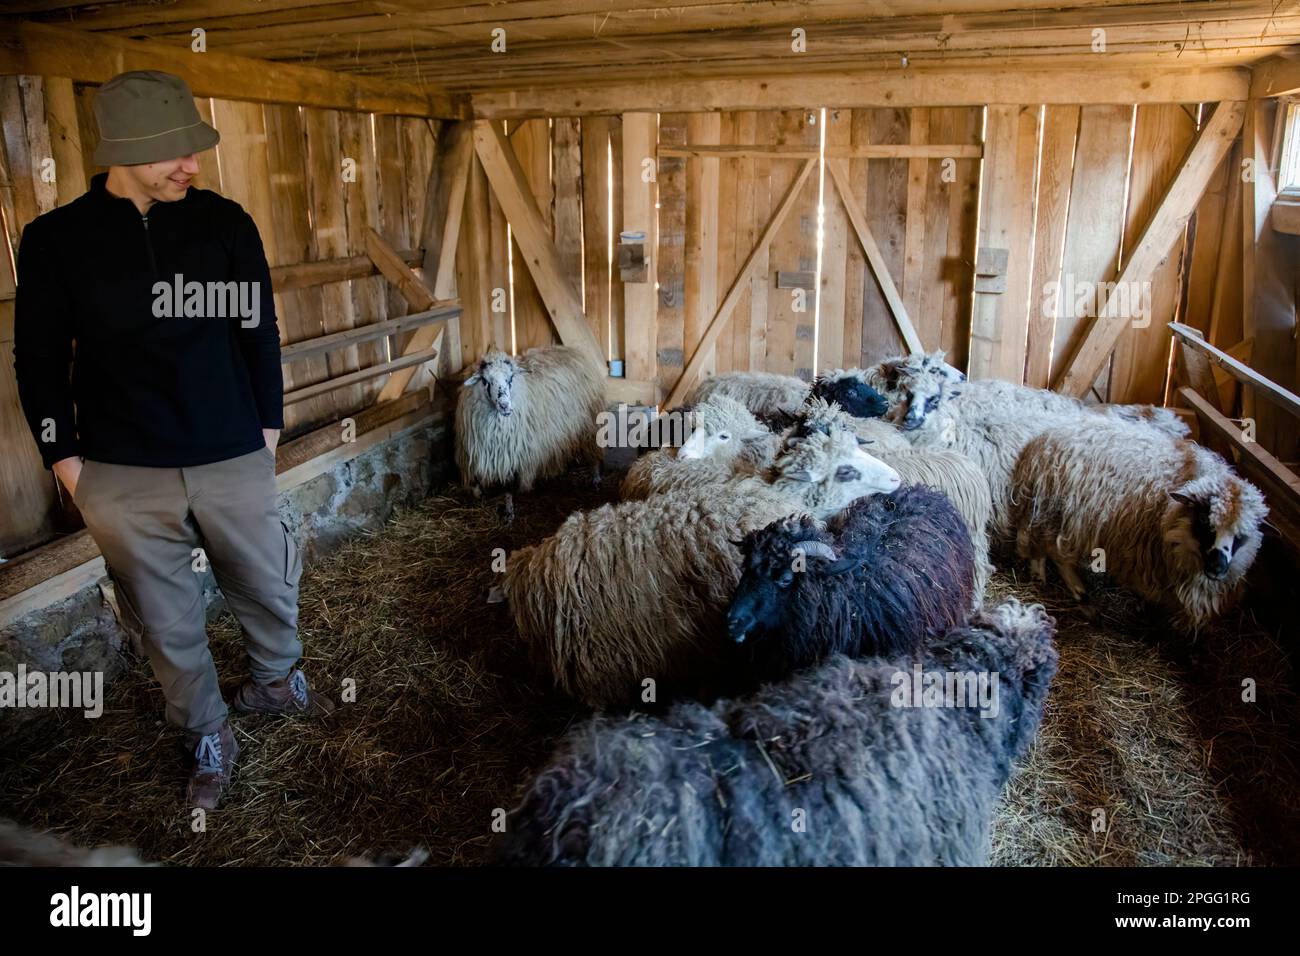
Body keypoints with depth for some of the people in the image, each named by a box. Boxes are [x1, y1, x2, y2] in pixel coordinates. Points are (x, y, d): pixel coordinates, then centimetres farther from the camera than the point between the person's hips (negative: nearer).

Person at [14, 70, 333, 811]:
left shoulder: (225, 223, -2)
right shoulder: (56, 240, -3)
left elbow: (259, 331, 5)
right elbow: (40, 360, 4)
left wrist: (267, 429, 6)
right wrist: (66, 460, 2)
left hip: (233, 463, 1)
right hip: (122, 477, 0)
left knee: (270, 588, 16)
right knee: (167, 619, 11)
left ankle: (275, 683, 46)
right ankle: (210, 740, 33)